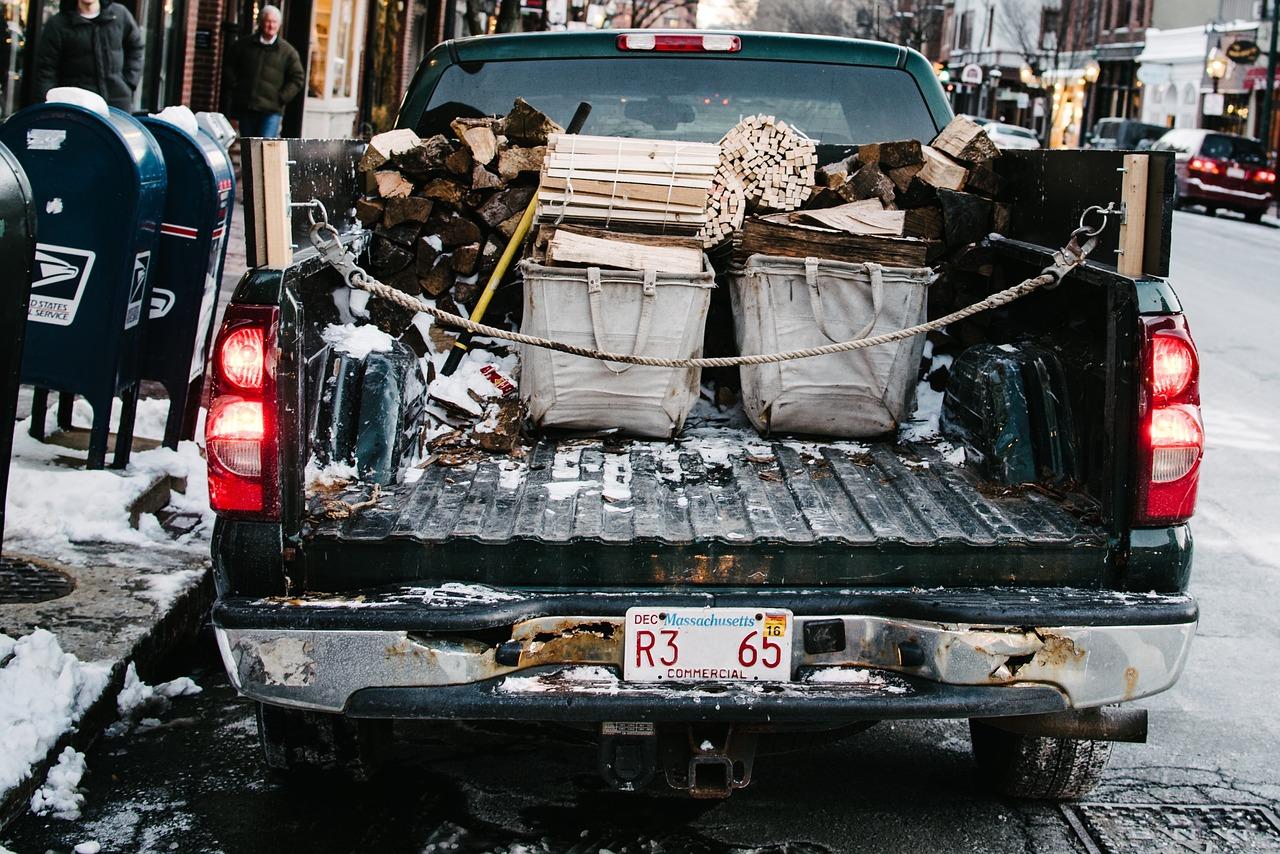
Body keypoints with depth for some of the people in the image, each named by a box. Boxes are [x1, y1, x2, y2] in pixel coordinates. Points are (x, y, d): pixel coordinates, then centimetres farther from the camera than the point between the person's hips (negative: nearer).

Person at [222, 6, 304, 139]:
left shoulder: (287, 51, 4)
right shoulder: (244, 45, 10)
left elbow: (298, 78, 5)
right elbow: (229, 68, 17)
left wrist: (282, 98, -4)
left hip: (272, 110, -3)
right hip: (245, 108, 3)